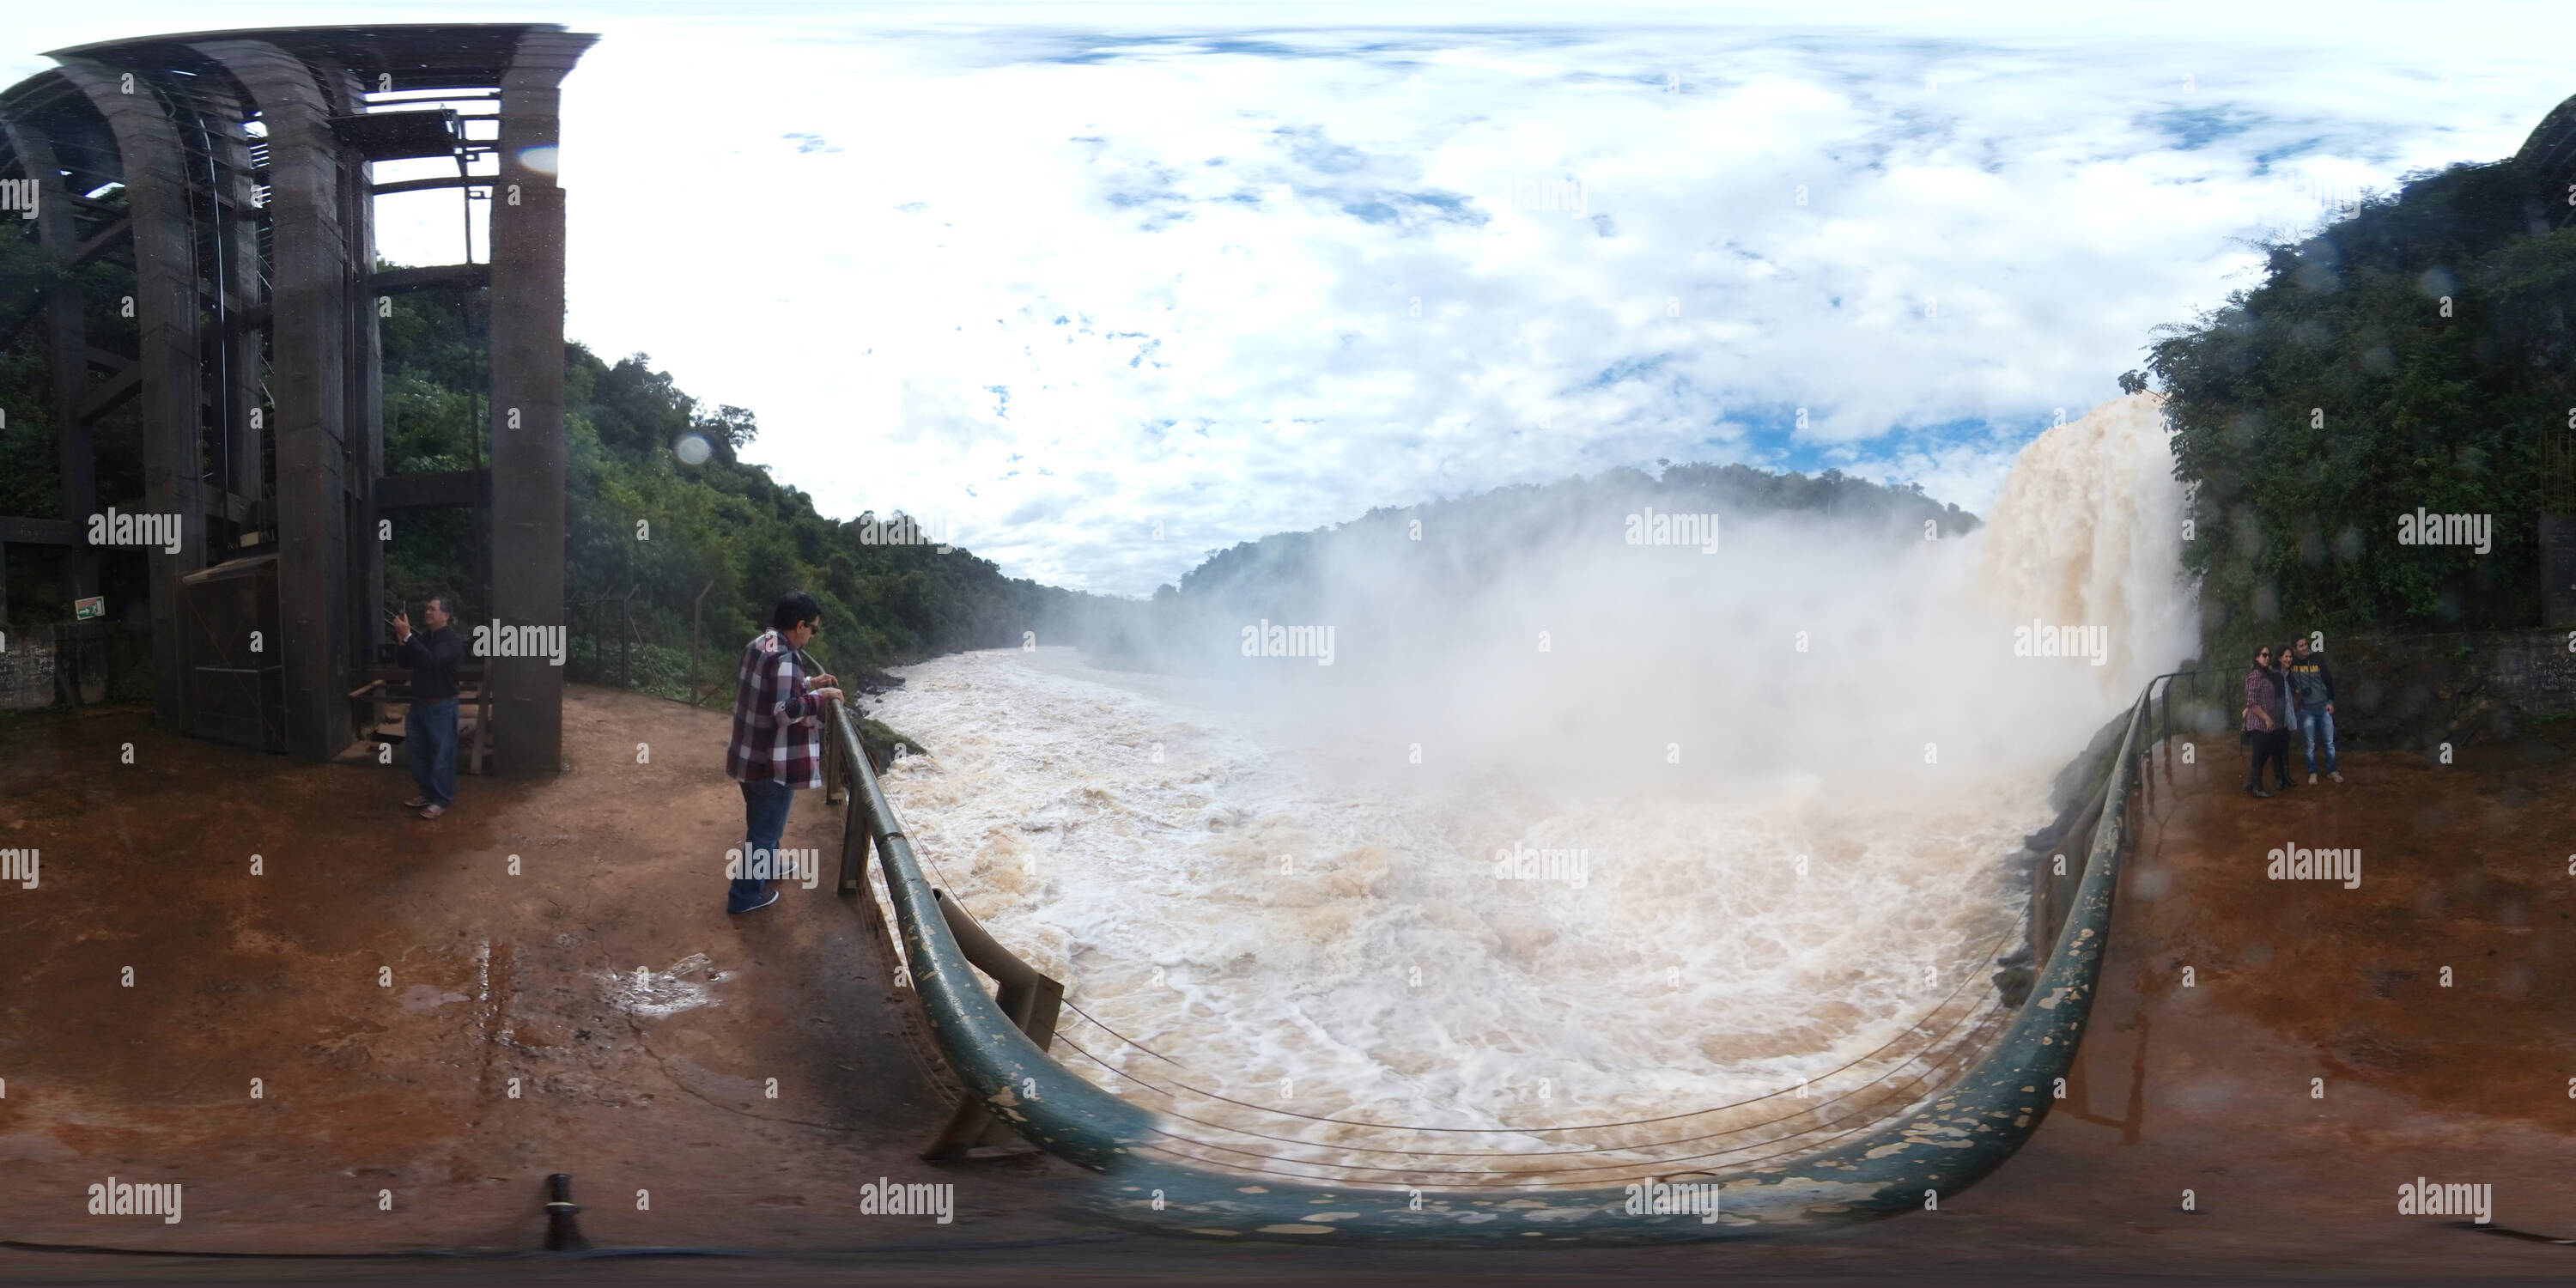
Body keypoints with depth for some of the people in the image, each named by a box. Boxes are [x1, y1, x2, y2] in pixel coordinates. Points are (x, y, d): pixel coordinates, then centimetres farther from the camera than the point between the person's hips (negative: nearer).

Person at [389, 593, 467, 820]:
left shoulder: (452, 641, -15)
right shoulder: (423, 637, 9)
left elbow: (431, 660, -31)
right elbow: (405, 663, 13)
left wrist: (408, 636, -32)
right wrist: (401, 640, -4)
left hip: (441, 707, -8)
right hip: (419, 704, 8)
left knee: (441, 753, -1)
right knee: (416, 751, 15)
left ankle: (442, 800, 7)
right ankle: (428, 793, 29)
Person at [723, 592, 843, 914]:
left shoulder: (757, 645, 5)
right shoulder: (784, 658, -25)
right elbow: (785, 710, -31)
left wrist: (808, 683, 14)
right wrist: (819, 696, -18)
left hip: (750, 755, 9)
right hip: (773, 763, -9)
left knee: (761, 822, 29)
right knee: (765, 828, 6)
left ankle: (767, 864, 50)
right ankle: (745, 895, 14)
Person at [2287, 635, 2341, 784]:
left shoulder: (2317, 659, -4)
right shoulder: (2292, 662, -5)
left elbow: (2328, 680, 2)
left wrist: (2330, 701, -2)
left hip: (2324, 706, 1)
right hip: (2307, 709, -1)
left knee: (2329, 742, 6)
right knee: (2310, 744, 5)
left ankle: (2331, 771, 17)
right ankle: (2312, 773, 15)